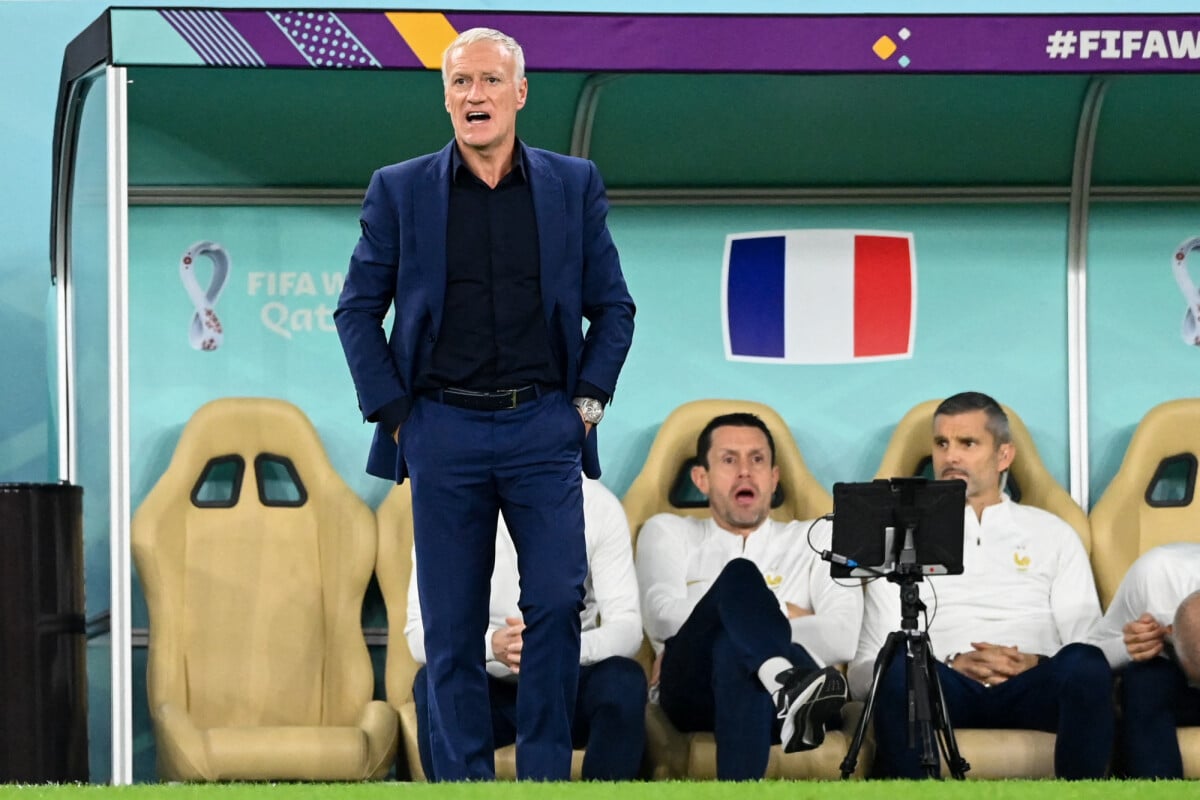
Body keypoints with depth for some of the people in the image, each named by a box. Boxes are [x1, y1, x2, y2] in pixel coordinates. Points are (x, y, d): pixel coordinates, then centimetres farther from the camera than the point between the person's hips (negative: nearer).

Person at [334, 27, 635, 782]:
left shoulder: (574, 185, 5)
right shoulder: (399, 190, 3)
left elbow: (613, 306, 11)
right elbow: (357, 309, 7)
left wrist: (588, 400, 1)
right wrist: (390, 412, 0)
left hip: (544, 428, 0)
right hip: (444, 430, 0)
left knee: (557, 605, -7)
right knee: (453, 626, 3)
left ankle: (545, 775, 4)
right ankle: (465, 779, 10)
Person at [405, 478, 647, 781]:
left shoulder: (599, 505, -8)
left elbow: (627, 628, -12)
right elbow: (420, 633, -13)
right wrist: (490, 644, -35)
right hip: (488, 690, 0)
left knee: (625, 681, -30)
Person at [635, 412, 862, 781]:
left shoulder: (818, 539, 25)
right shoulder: (668, 532, 26)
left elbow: (843, 639, 5)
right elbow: (663, 618, 3)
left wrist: (753, 618, -1)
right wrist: (778, 613, 2)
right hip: (692, 690, 1)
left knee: (734, 649, -40)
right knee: (740, 574, -30)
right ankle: (789, 684, -58)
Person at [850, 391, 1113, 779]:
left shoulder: (1053, 534, 24)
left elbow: (1087, 640, 14)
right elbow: (865, 671, 11)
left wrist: (1035, 664, -9)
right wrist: (951, 666, -8)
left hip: (1032, 688, 1)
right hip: (942, 688, -1)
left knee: (1085, 664, -35)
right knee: (902, 667, -37)